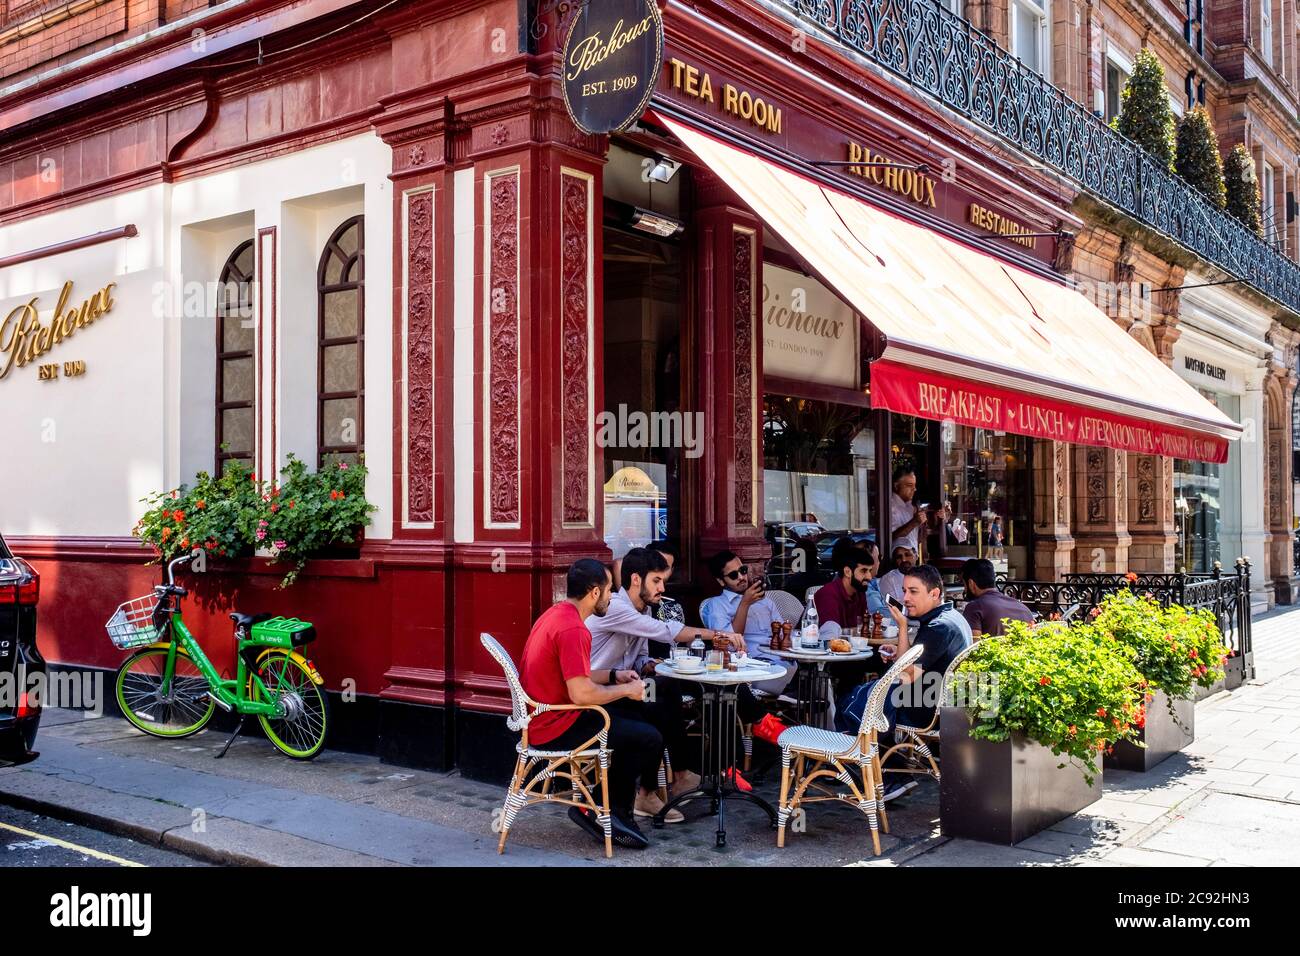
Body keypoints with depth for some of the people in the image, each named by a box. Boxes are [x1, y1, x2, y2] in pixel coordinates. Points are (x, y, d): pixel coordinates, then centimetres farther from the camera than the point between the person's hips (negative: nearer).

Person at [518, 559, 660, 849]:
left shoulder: (557, 614, 9)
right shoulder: (573, 629, -24)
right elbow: (581, 693, -28)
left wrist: (614, 676, 12)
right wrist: (627, 690, -13)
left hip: (543, 717, 11)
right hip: (556, 727, -11)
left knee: (635, 723, 20)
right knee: (649, 738, -9)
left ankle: (617, 812, 21)